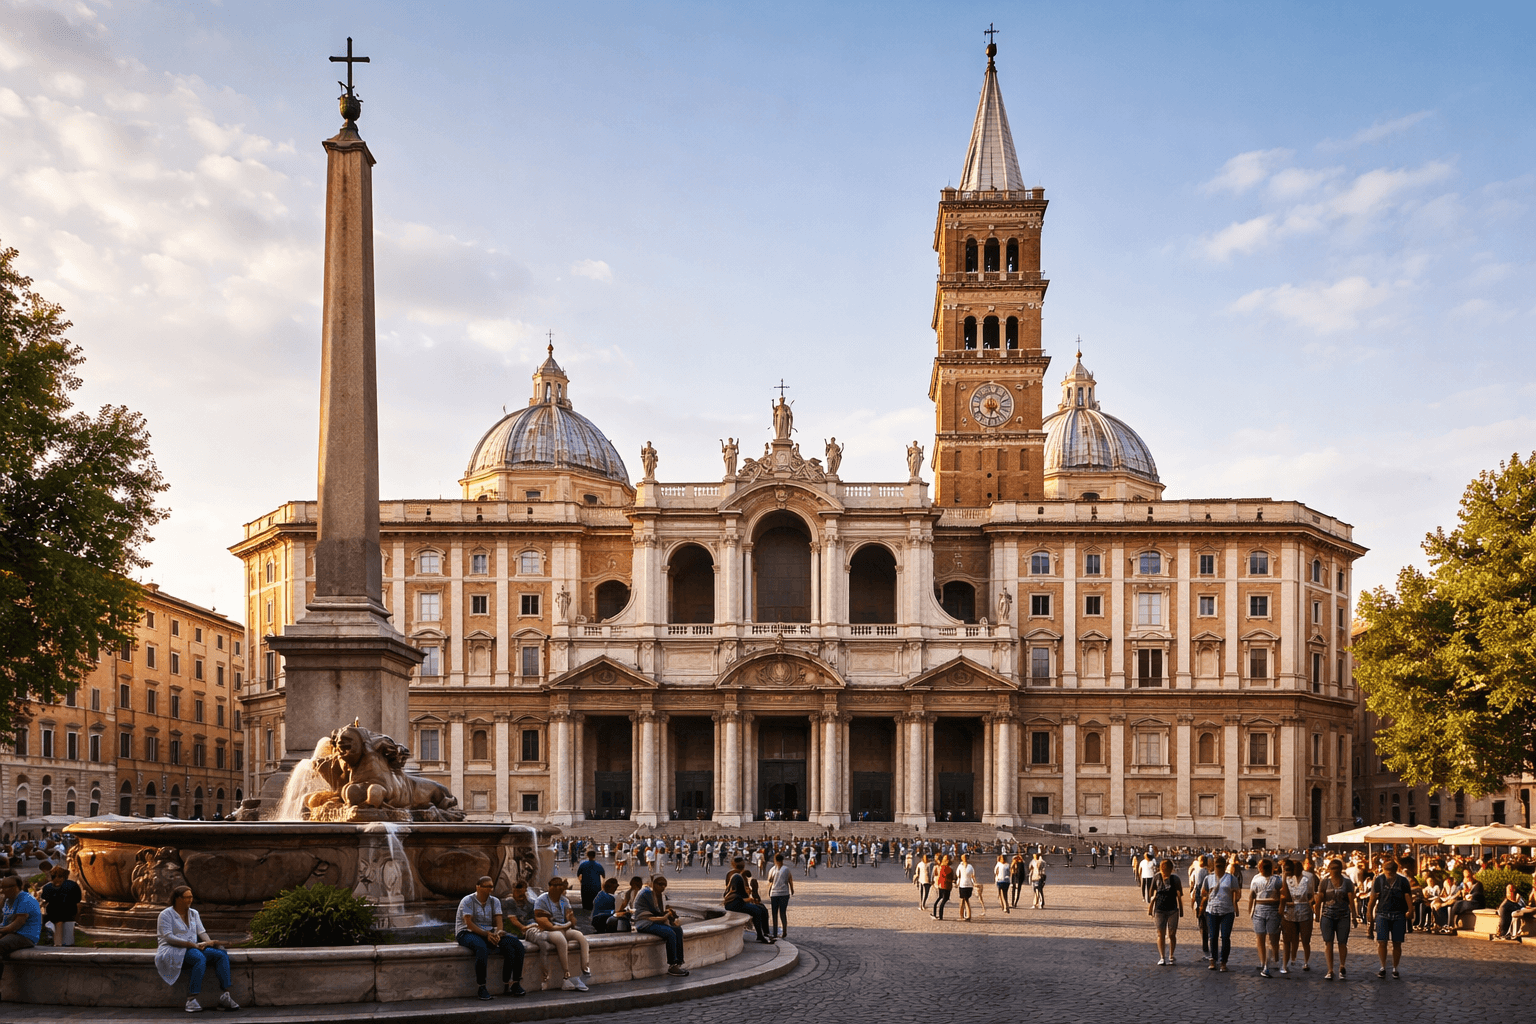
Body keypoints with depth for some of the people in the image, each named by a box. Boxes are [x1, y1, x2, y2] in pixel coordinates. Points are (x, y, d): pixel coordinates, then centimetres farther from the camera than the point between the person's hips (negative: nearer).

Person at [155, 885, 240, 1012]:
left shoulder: (193, 913, 20)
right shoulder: (166, 915, -1)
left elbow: (201, 932, 15)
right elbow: (168, 937, -13)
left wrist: (208, 942, -9)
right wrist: (191, 944, -21)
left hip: (193, 948, 7)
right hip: (174, 950, -7)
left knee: (221, 954, -18)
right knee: (200, 958, -37)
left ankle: (226, 996, -24)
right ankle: (191, 1000, -40)